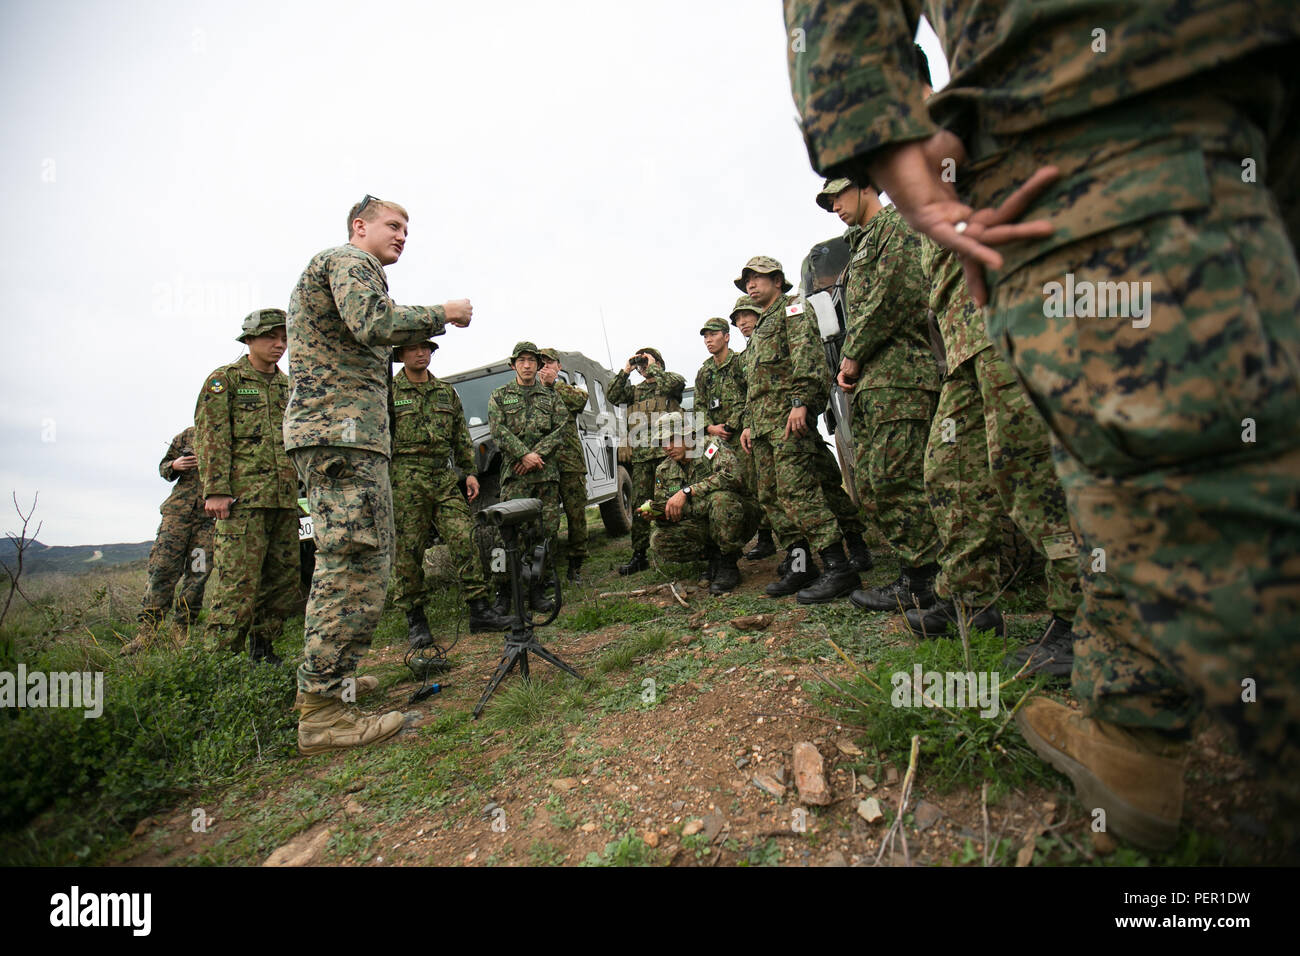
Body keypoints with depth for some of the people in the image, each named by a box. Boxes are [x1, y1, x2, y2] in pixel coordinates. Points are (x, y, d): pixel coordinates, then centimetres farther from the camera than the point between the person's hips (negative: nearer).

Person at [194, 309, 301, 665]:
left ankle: (262, 649, 19)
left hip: (284, 498, 6)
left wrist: (298, 489, 17)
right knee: (238, 581, -10)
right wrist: (215, 490, -14)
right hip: (242, 497, -6)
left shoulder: (287, 386, 21)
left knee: (286, 577, 7)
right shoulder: (225, 379, 5)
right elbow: (211, 437, -5)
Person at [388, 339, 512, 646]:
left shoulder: (446, 392, 17)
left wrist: (469, 472, 12)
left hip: (444, 476, 4)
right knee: (408, 548, 0)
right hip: (405, 479, -3)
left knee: (464, 539, -4)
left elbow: (462, 438, 19)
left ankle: (479, 610, 1)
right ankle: (414, 620, 12)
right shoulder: (388, 391, 4)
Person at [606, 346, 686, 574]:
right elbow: (612, 396, 9)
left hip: (667, 451, -4)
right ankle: (639, 556, 8)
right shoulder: (634, 390, 24)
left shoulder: (672, 378, 12)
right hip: (641, 456, 4)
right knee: (640, 504, 3)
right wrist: (625, 371, 7)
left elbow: (673, 384, -12)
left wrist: (653, 367, 0)